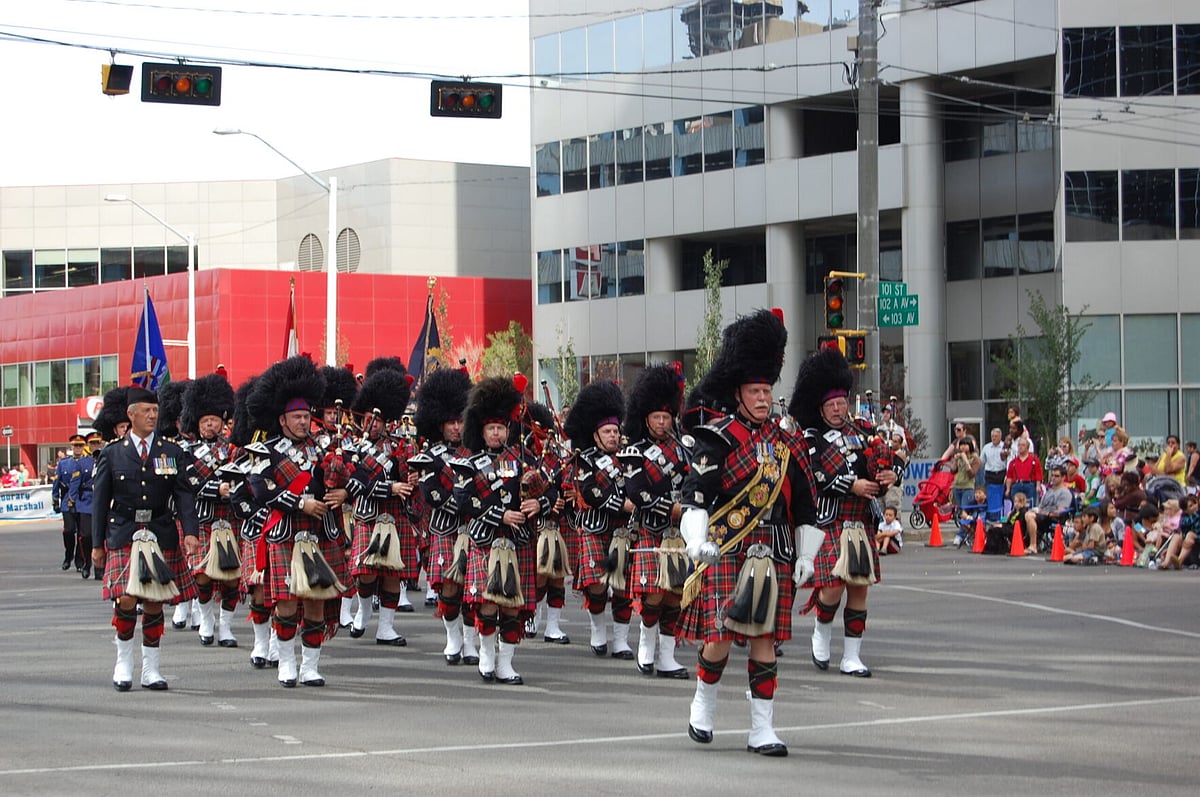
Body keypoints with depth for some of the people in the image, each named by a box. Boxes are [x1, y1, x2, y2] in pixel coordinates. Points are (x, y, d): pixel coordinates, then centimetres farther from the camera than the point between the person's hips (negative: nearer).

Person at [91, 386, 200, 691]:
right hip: (124, 537, -2)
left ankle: (150, 669, 14)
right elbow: (100, 502, 6)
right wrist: (97, 544, 4)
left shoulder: (172, 453, 7)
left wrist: (190, 532, -12)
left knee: (154, 603, 4)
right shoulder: (111, 454, 4)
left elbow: (184, 495, 2)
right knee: (126, 600, -14)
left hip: (162, 537, 2)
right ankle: (123, 663, 5)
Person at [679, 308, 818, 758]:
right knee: (720, 635, -8)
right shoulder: (717, 438, -3)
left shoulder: (786, 444, 12)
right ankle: (703, 703, 19)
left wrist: (805, 556, 12)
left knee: (766, 639, 3)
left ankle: (762, 730, 6)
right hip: (726, 551, -4)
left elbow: (806, 506, 17)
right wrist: (697, 541, -24)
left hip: (774, 556, 4)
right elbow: (694, 493, -10)